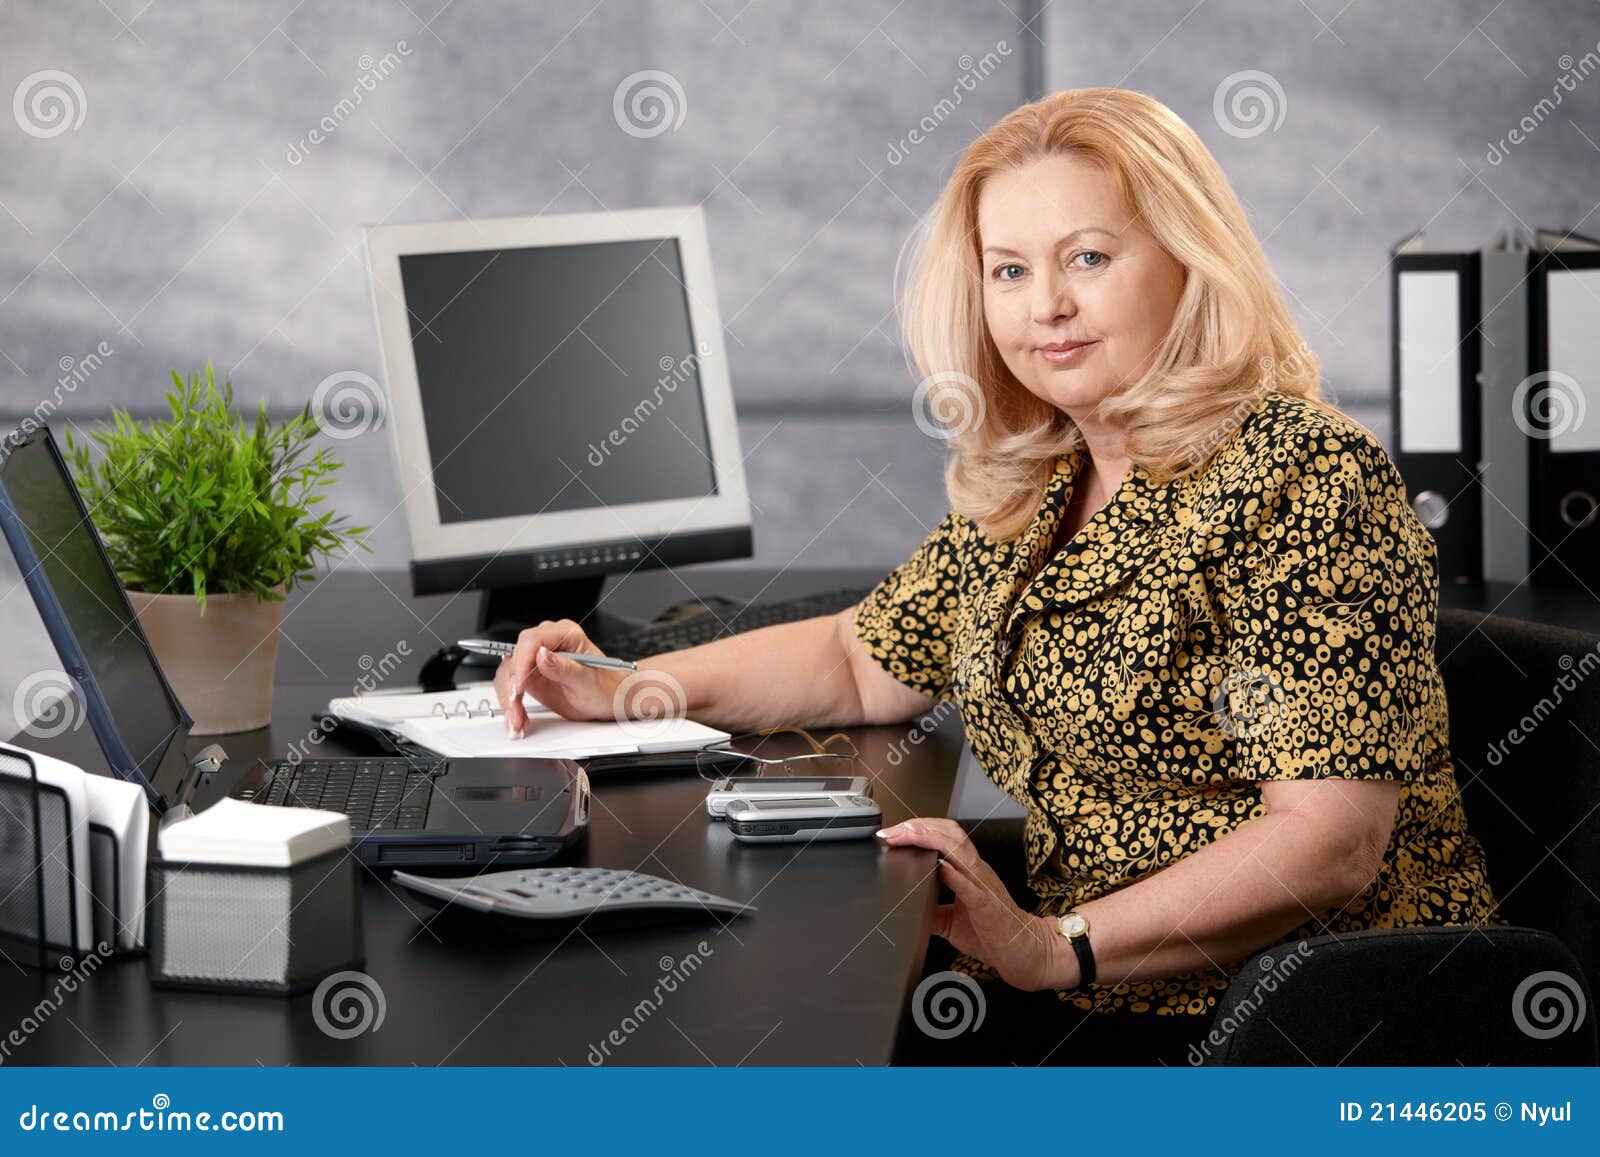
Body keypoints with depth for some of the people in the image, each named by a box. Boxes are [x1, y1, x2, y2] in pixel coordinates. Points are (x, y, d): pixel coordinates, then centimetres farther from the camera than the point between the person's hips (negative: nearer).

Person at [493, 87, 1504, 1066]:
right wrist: (628, 691, 8)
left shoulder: (1305, 475, -15)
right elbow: (868, 660, 23)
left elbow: (1330, 842, -21)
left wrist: (1057, 948, -29)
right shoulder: (1032, 487, 10)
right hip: (1089, 997, 7)